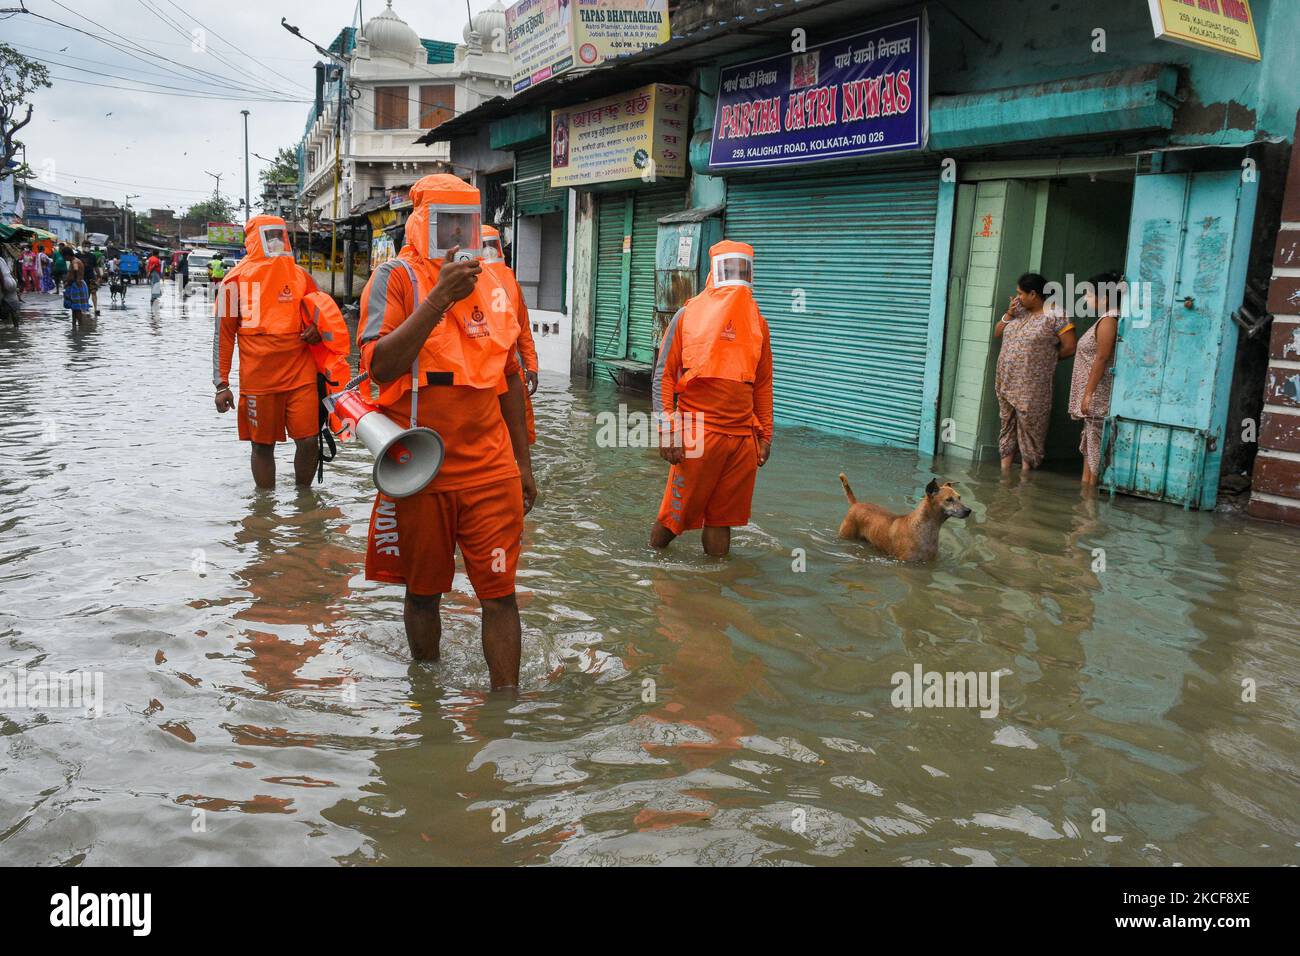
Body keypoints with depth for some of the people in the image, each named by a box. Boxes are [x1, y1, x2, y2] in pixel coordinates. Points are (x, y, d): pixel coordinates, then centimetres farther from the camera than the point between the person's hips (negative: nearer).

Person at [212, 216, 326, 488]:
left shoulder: (301, 276, 10)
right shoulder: (237, 280, 1)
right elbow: (223, 333, 3)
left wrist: (317, 331, -2)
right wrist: (222, 384, -2)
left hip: (301, 375, 2)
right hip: (258, 381, -2)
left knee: (308, 440, -4)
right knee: (263, 444, 6)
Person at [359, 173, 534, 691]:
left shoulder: (491, 283, 11)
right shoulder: (395, 278, -3)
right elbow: (380, 367, -17)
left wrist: (522, 461, 17)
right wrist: (439, 298, -22)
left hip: (492, 469, 3)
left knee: (500, 593, 2)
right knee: (423, 592, 11)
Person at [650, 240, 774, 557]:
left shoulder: (758, 322, 12)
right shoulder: (688, 315, 0)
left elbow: (763, 385, 18)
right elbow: (663, 376, -2)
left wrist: (765, 435, 14)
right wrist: (666, 431, -10)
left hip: (743, 436, 4)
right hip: (698, 433, -4)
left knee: (722, 518, 10)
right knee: (676, 513, 2)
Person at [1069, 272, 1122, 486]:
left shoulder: (1108, 321, -15)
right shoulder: (1106, 319, 15)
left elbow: (1101, 358, -20)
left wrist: (1088, 392, -21)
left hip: (1098, 395, -10)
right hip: (1095, 396, 10)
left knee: (1095, 442, -6)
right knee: (1089, 440, 13)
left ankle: (1091, 485, -4)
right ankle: (1086, 483, 18)